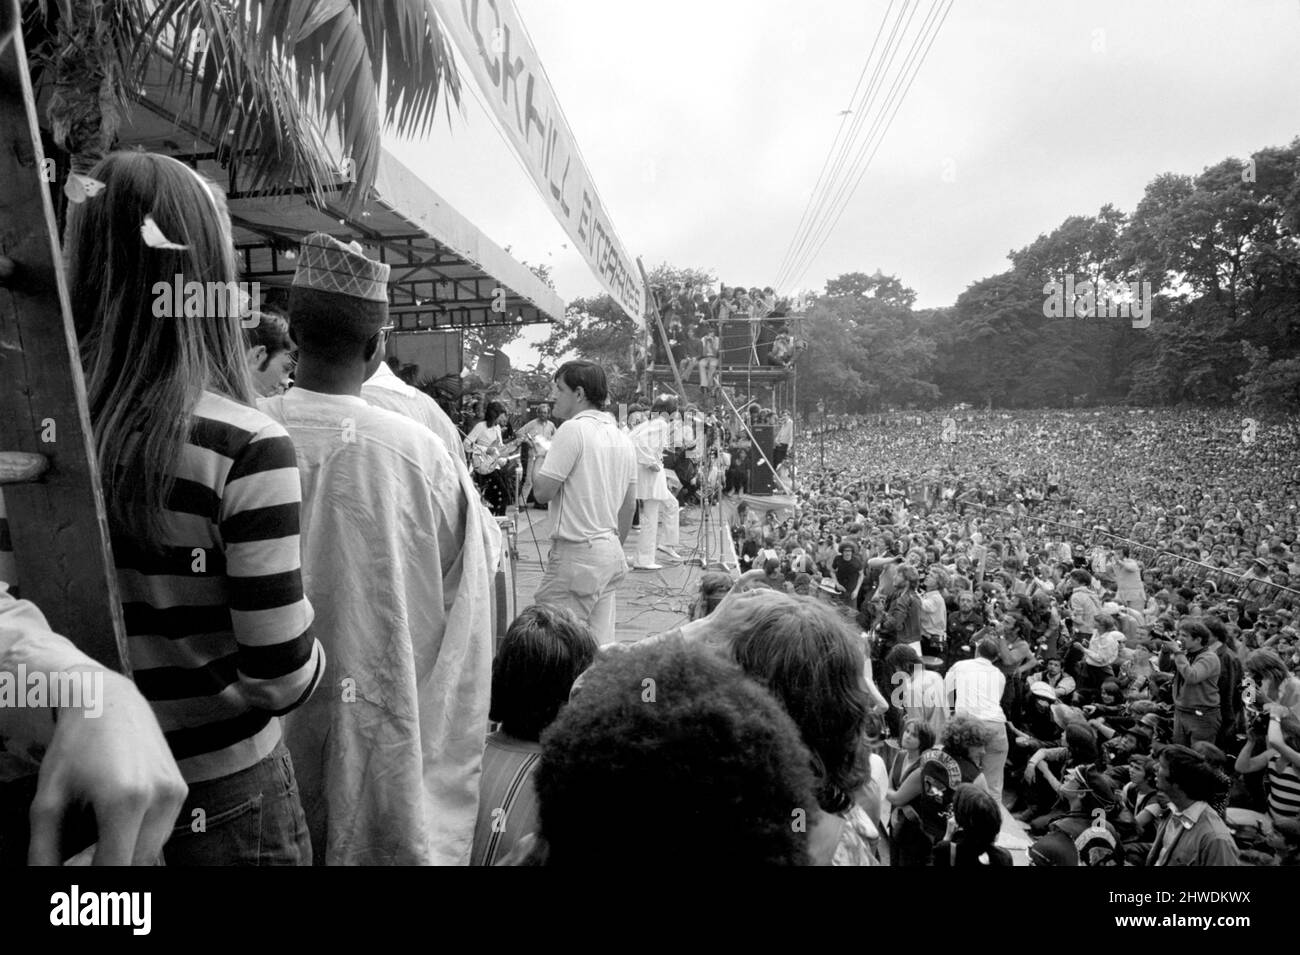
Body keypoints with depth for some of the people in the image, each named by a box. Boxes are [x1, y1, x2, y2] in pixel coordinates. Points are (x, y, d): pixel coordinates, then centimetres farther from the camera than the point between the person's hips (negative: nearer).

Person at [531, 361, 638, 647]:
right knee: (601, 643, 12)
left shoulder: (573, 429, -13)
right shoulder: (622, 437, 13)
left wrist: (537, 460, 4)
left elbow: (542, 491, -15)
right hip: (612, 552, 9)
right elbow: (629, 505, 17)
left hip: (576, 552, -9)